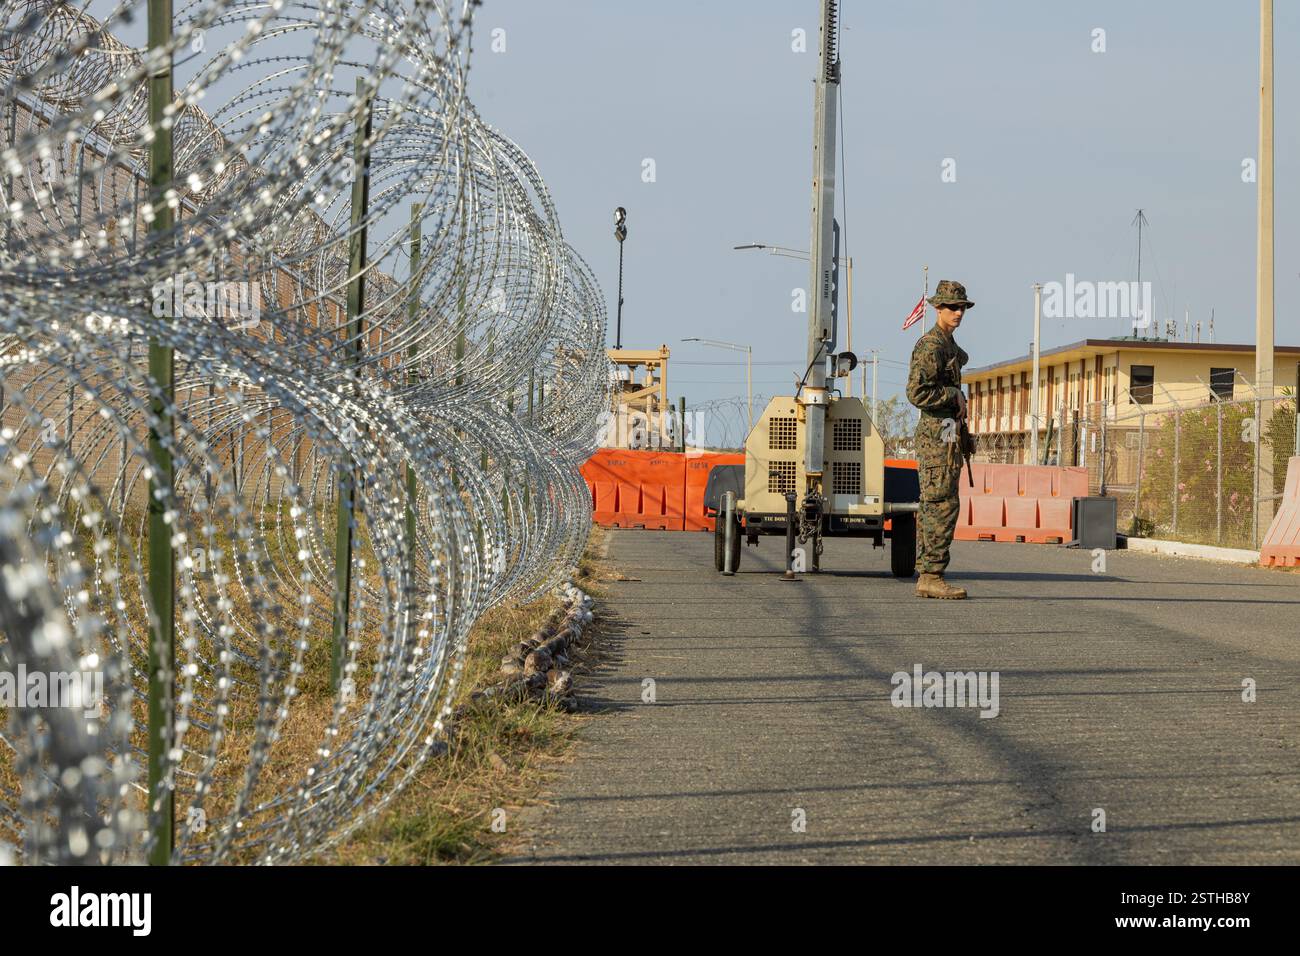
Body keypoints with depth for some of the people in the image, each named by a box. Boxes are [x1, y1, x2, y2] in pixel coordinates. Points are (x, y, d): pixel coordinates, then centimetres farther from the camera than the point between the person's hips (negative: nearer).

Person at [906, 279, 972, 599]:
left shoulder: (949, 346, 19)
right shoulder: (930, 346, -14)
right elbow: (917, 393, -23)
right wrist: (954, 395, -12)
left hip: (945, 433, 10)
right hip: (939, 432, -10)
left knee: (932, 507, 9)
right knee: (942, 505, -12)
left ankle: (926, 577, 11)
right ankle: (932, 576, -13)